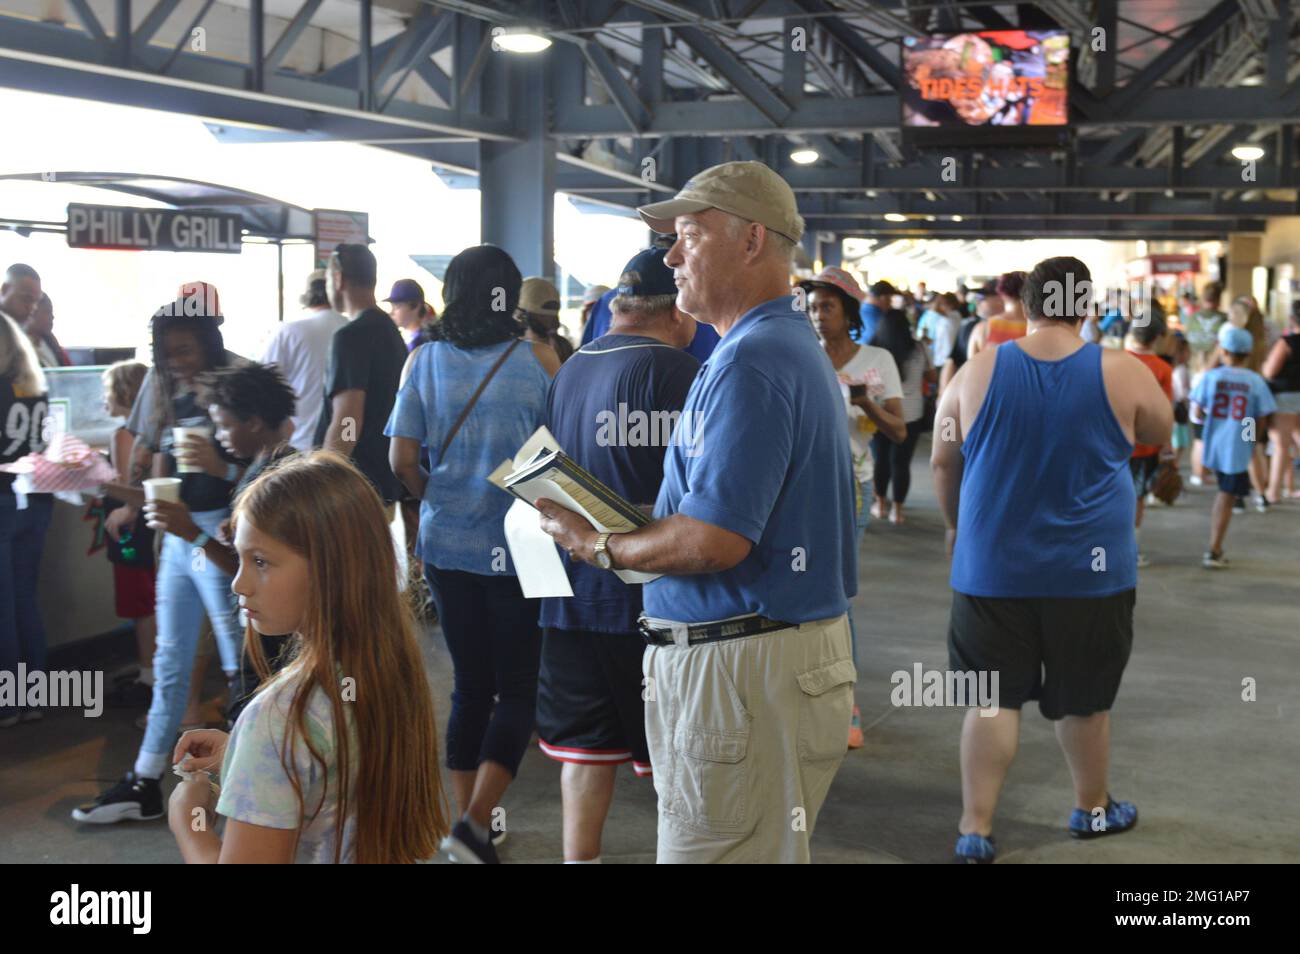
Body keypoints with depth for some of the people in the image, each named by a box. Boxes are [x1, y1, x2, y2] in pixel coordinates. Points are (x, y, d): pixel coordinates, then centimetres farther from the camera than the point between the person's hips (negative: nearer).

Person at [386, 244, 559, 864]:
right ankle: (476, 824, -7)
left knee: (470, 686, 15)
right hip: (518, 549, -3)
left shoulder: (423, 359, -1)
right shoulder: (538, 359, -7)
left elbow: (402, 460, -2)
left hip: (447, 543, 3)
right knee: (518, 691, 6)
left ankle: (470, 823, 22)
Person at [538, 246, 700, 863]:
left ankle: (579, 857, 18)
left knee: (586, 748, 13)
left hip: (573, 595, 7)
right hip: (646, 596, -7)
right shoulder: (676, 371, -13)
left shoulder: (571, 368, 10)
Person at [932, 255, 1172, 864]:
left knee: (993, 698, 8)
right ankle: (1093, 808, 35)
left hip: (993, 566, 0)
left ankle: (975, 830, 7)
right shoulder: (1123, 374, -8)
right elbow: (1161, 433, 12)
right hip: (1090, 569, 0)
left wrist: (956, 524, 20)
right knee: (1083, 699, 16)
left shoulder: (978, 372, -6)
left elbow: (942, 463, 5)